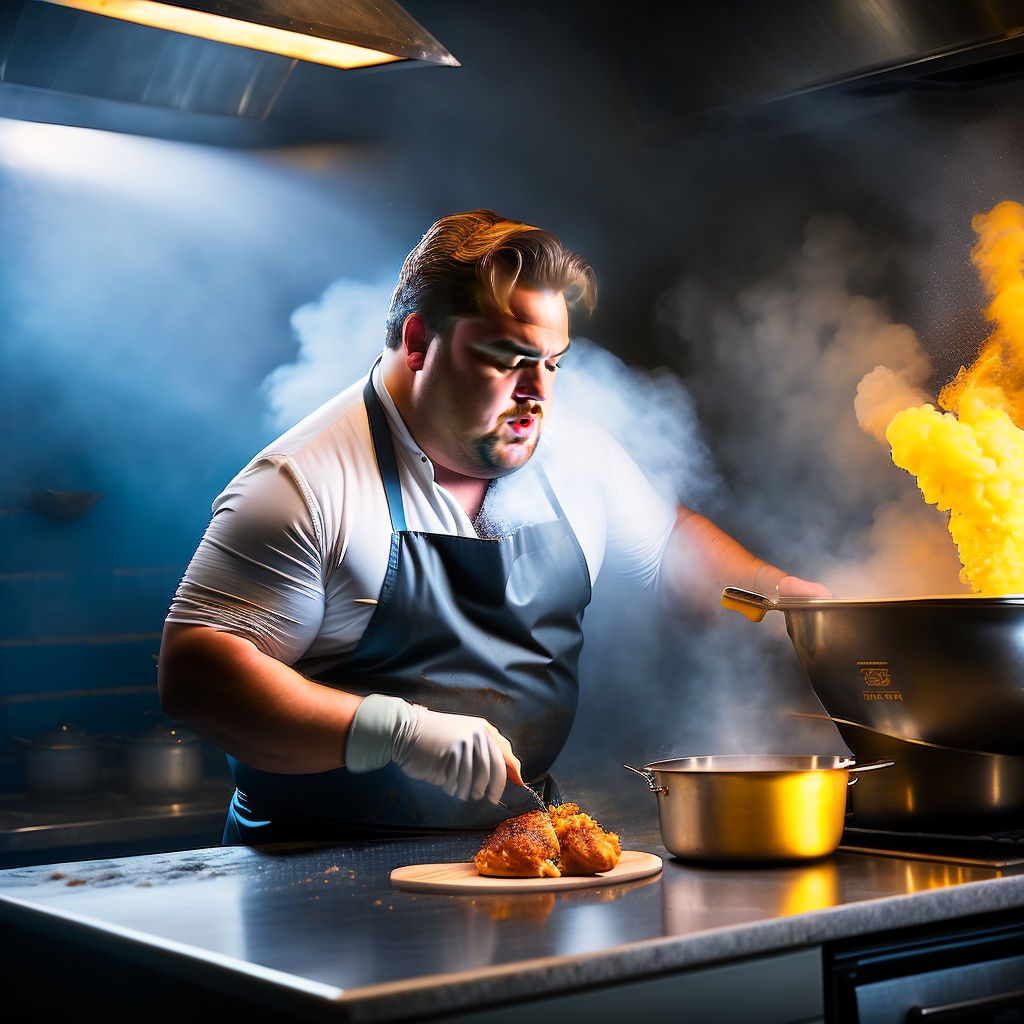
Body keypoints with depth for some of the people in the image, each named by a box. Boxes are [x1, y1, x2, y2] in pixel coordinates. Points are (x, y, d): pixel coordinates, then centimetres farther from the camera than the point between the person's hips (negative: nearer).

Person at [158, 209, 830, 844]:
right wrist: (398, 731, -27)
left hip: (527, 844, 5)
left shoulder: (578, 455, 9)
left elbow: (668, 542, 28)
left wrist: (785, 592, 11)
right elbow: (193, 670, -18)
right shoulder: (306, 483, -12)